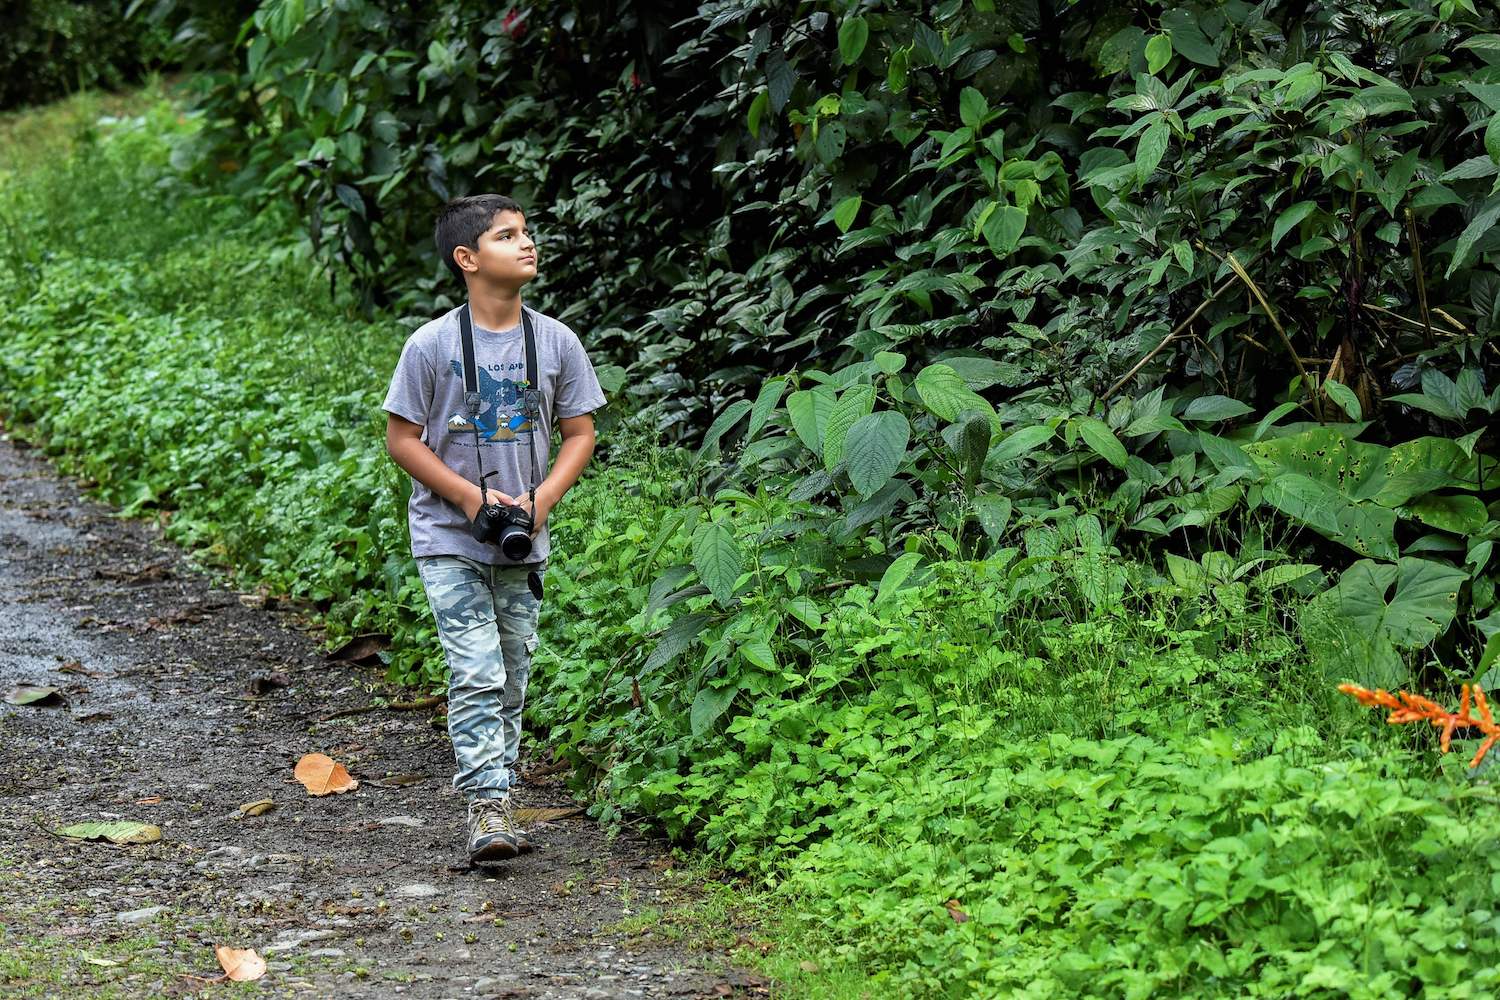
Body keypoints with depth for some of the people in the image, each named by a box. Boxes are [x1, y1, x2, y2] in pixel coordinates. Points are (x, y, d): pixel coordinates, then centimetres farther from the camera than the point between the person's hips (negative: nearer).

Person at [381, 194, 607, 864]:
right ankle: (488, 808, -14)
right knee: (477, 674, -13)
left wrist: (543, 499, -9)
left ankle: (494, 803, 19)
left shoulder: (555, 341, 1)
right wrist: (472, 498, -15)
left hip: (523, 543, 4)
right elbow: (402, 440, -5)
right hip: (450, 539, -4)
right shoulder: (432, 345, -9)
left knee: (511, 678, 9)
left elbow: (580, 433, 7)